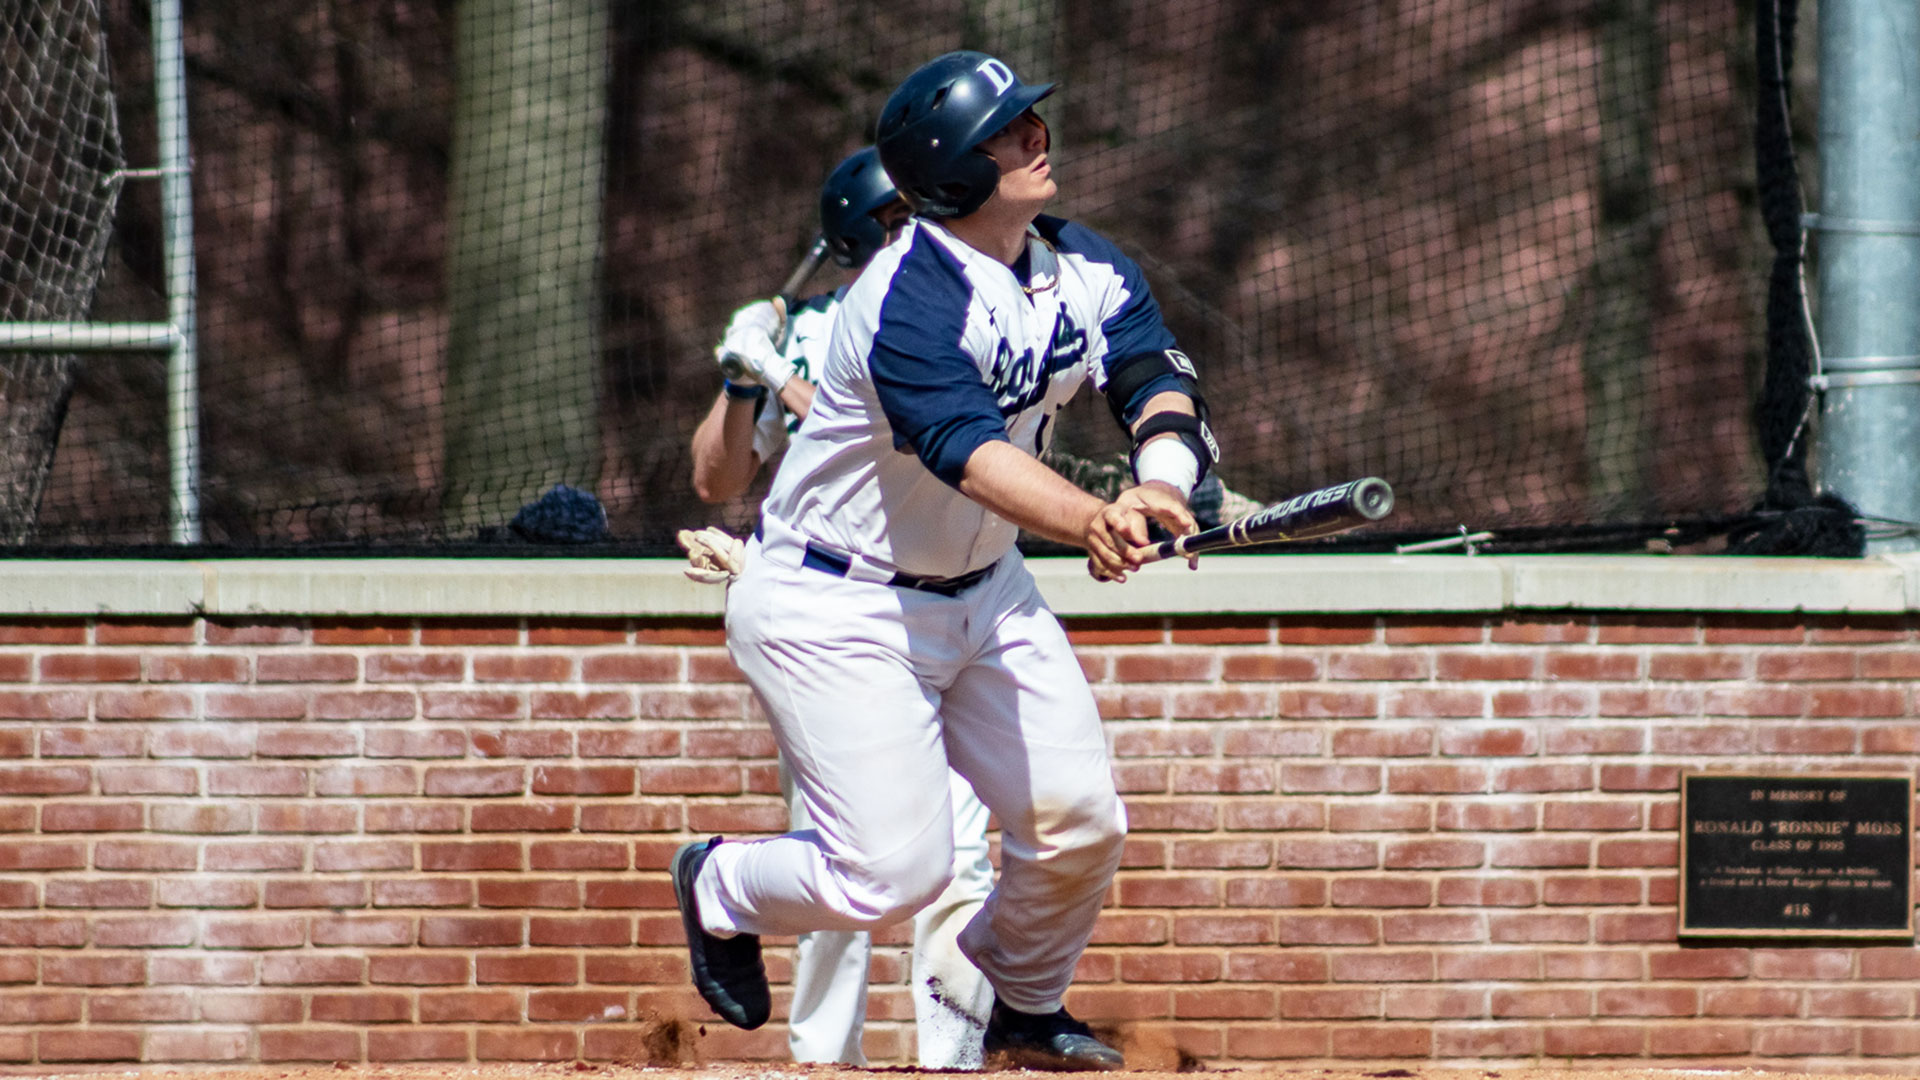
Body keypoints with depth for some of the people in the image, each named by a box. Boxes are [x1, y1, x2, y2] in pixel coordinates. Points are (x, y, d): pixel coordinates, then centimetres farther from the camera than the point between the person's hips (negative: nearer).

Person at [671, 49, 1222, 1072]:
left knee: (1080, 824, 3)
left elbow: (1157, 381, -13)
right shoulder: (910, 299, -28)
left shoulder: (1088, 270, -3)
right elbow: (968, 447, -41)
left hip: (982, 592, 8)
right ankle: (718, 885, 19)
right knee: (894, 870, -13)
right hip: (836, 611, -8)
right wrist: (1088, 522, -58)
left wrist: (1159, 484, -37)